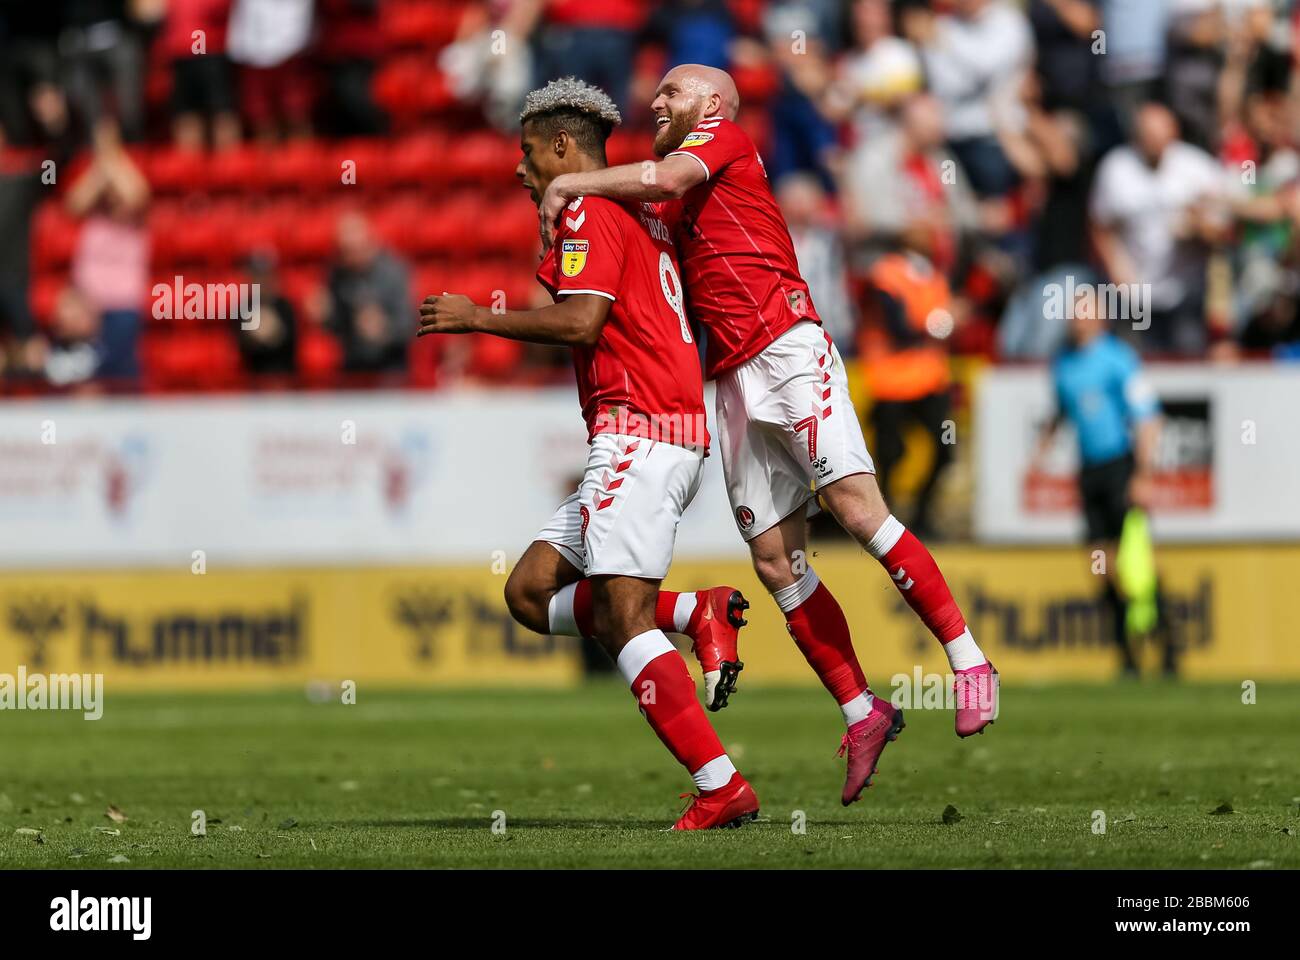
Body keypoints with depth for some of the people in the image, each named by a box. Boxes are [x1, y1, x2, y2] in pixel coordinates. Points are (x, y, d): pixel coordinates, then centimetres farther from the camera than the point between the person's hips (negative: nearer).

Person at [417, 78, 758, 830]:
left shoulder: (590, 210, -6)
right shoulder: (640, 214, 24)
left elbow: (579, 321, -18)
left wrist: (477, 318, -8)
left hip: (639, 430, -10)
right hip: (678, 433, 10)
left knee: (626, 619, -15)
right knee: (531, 591, 9)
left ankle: (722, 787, -21)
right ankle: (695, 614, -2)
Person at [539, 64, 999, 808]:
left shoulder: (724, 137, 5)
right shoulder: (681, 209, 28)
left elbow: (665, 179, -14)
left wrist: (571, 184, -8)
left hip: (787, 349, -8)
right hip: (735, 380, 8)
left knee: (856, 506, -19)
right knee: (775, 560, -1)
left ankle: (969, 660, -15)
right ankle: (862, 713, 2)